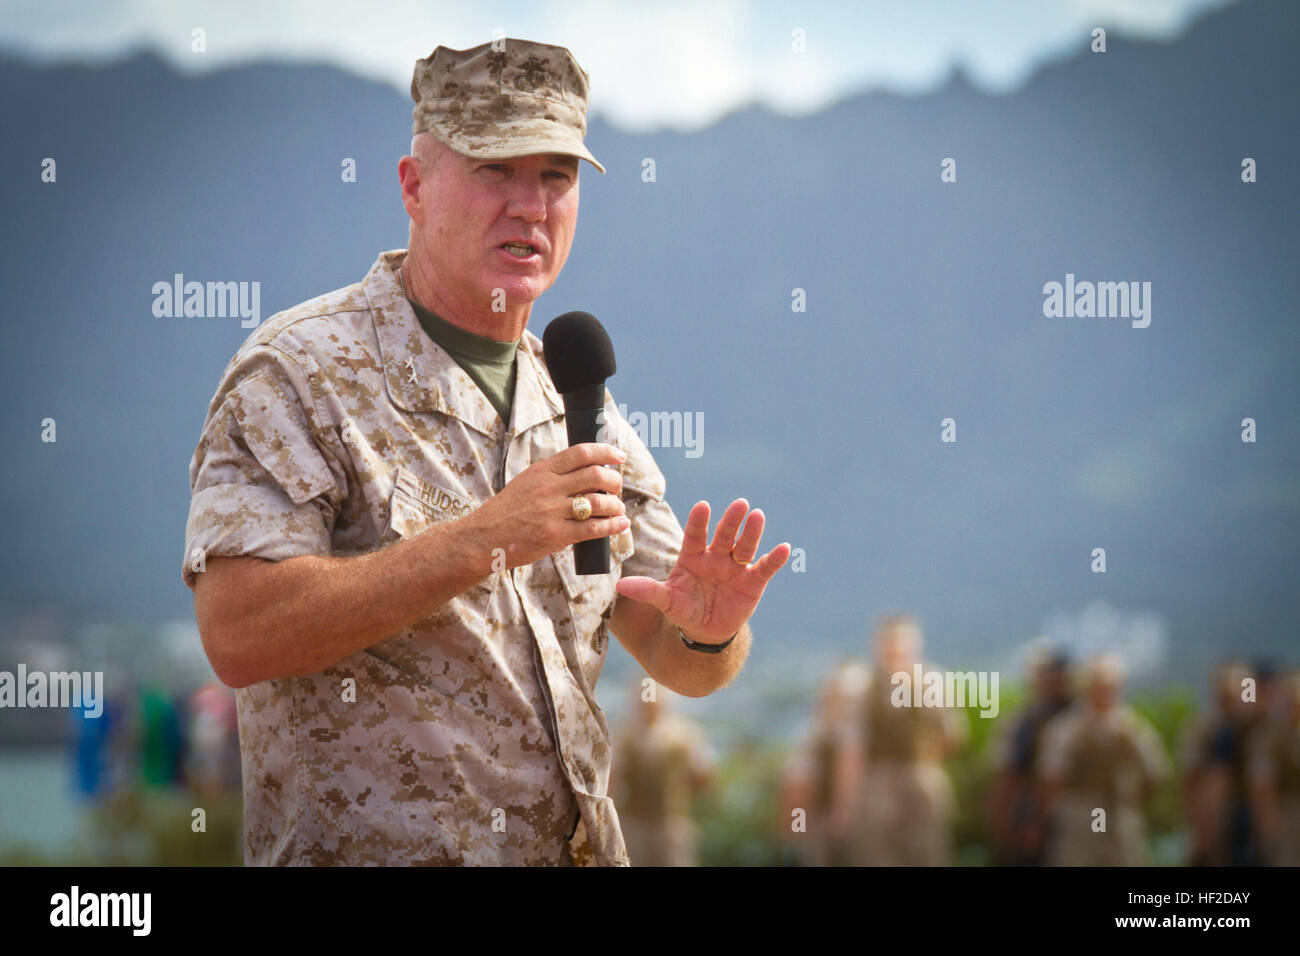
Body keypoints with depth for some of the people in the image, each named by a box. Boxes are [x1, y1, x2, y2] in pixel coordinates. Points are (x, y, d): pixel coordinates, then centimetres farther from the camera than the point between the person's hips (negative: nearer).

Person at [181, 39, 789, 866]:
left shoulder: (576, 402, 9)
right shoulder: (298, 374, -9)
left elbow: (683, 666, 10)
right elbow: (239, 634, -21)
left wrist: (709, 633, -13)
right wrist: (481, 542, -25)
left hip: (578, 846, 5)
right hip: (369, 849, -5)